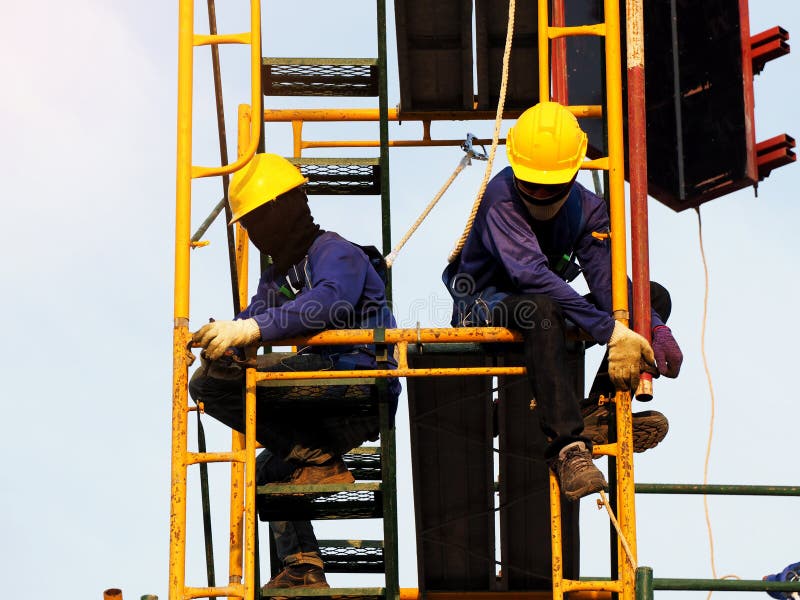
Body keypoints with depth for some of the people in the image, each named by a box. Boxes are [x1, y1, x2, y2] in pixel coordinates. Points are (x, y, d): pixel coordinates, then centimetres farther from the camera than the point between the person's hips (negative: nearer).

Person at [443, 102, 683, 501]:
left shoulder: (586, 208, -2)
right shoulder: (500, 198, -21)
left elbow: (608, 281, -14)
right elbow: (531, 273, -35)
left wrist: (655, 330, -35)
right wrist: (608, 330, -41)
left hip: (547, 307, 7)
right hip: (485, 307, -7)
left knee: (655, 296, -8)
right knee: (543, 309, -41)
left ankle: (598, 411, -27)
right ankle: (567, 445, -49)